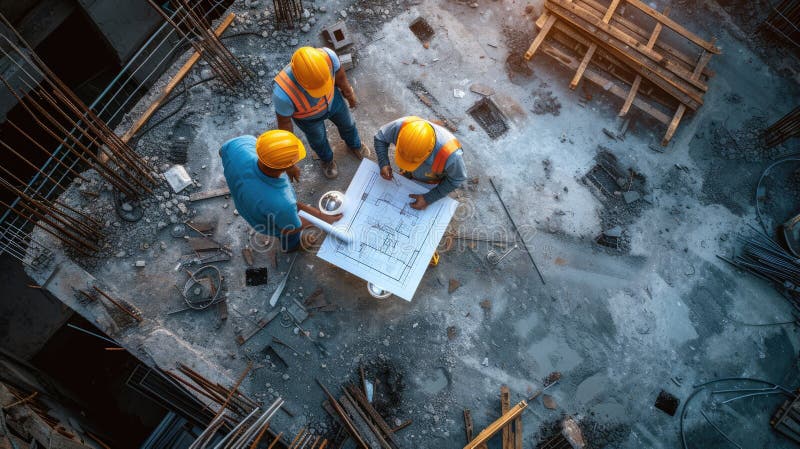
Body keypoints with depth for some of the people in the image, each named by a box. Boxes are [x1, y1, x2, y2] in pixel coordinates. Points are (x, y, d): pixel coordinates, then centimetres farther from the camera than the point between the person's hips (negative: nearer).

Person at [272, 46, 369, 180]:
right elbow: (284, 122, -25)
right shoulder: (283, 93, -46)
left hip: (332, 100, 3)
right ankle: (326, 159, 64)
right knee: (318, 140, 28)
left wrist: (349, 94, 4)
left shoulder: (328, 56, -40)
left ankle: (354, 145, 66)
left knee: (347, 124, 31)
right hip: (308, 116, -2)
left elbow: (339, 75, -16)